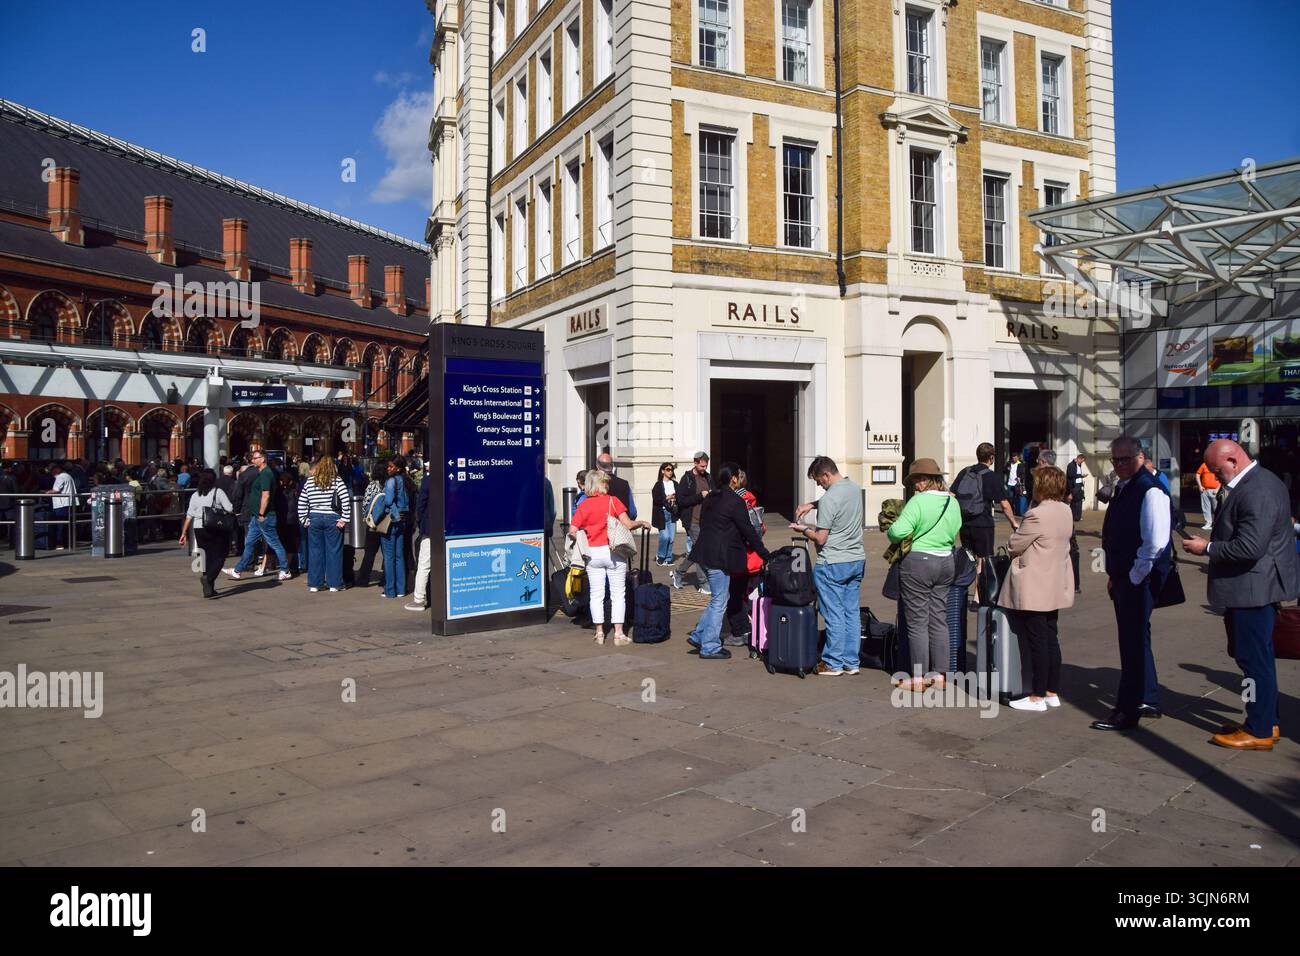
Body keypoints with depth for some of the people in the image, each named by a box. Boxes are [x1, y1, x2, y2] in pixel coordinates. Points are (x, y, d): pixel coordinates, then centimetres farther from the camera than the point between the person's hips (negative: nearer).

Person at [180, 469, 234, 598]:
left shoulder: (195, 495, 9)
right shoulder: (218, 492, -4)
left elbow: (189, 516, 7)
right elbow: (230, 509, -11)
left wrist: (184, 533, 10)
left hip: (199, 529, 5)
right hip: (216, 529, -5)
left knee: (208, 556, 13)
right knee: (218, 556, 1)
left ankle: (209, 588, 14)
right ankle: (208, 577, -25)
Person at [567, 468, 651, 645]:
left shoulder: (583, 505, 1)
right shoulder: (613, 501, -6)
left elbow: (572, 531, -5)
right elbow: (628, 525, -11)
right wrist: (642, 523, 7)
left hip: (592, 553, 2)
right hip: (613, 551, -2)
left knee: (596, 595, 11)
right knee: (618, 594, 6)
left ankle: (599, 633, 15)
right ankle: (618, 634, 6)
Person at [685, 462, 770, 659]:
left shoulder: (710, 499, 13)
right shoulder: (735, 501, -13)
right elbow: (748, 531, -11)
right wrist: (765, 555, -3)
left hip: (704, 553, 9)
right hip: (719, 558, -9)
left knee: (720, 598, 19)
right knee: (719, 602, 1)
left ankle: (698, 636, 19)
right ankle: (710, 647, 7)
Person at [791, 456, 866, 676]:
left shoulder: (829, 499, -19)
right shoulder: (854, 487, 6)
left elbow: (820, 538, -16)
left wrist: (803, 529, 2)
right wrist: (812, 504, 15)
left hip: (832, 564, -8)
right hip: (857, 560, 8)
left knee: (834, 615, 0)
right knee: (852, 612, 11)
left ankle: (833, 664, 8)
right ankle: (851, 662, 17)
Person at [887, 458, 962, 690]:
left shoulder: (919, 501, -16)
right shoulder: (953, 502, 7)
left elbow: (899, 531, -22)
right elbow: (954, 534, 12)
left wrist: (892, 534, -2)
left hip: (918, 562, -7)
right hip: (946, 562, 7)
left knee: (917, 622, 1)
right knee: (939, 620, 14)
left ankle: (919, 678, 6)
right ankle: (938, 673, 20)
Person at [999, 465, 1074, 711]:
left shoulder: (1037, 515, -22)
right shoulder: (1065, 511, 6)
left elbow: (1014, 546, -13)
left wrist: (1010, 550, 8)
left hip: (1034, 589, -9)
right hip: (1055, 586, 9)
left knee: (1037, 641, -2)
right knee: (1050, 639, 15)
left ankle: (1038, 697, 6)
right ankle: (1052, 692, 23)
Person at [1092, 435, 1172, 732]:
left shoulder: (1151, 491, -17)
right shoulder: (1122, 488, 12)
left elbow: (1155, 543, -22)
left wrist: (1133, 578, -17)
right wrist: (1113, 574, 16)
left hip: (1140, 579, -10)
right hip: (1123, 576, 10)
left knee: (1133, 642, -3)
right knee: (1134, 639, 18)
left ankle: (1126, 712, 5)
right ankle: (1147, 701, 33)